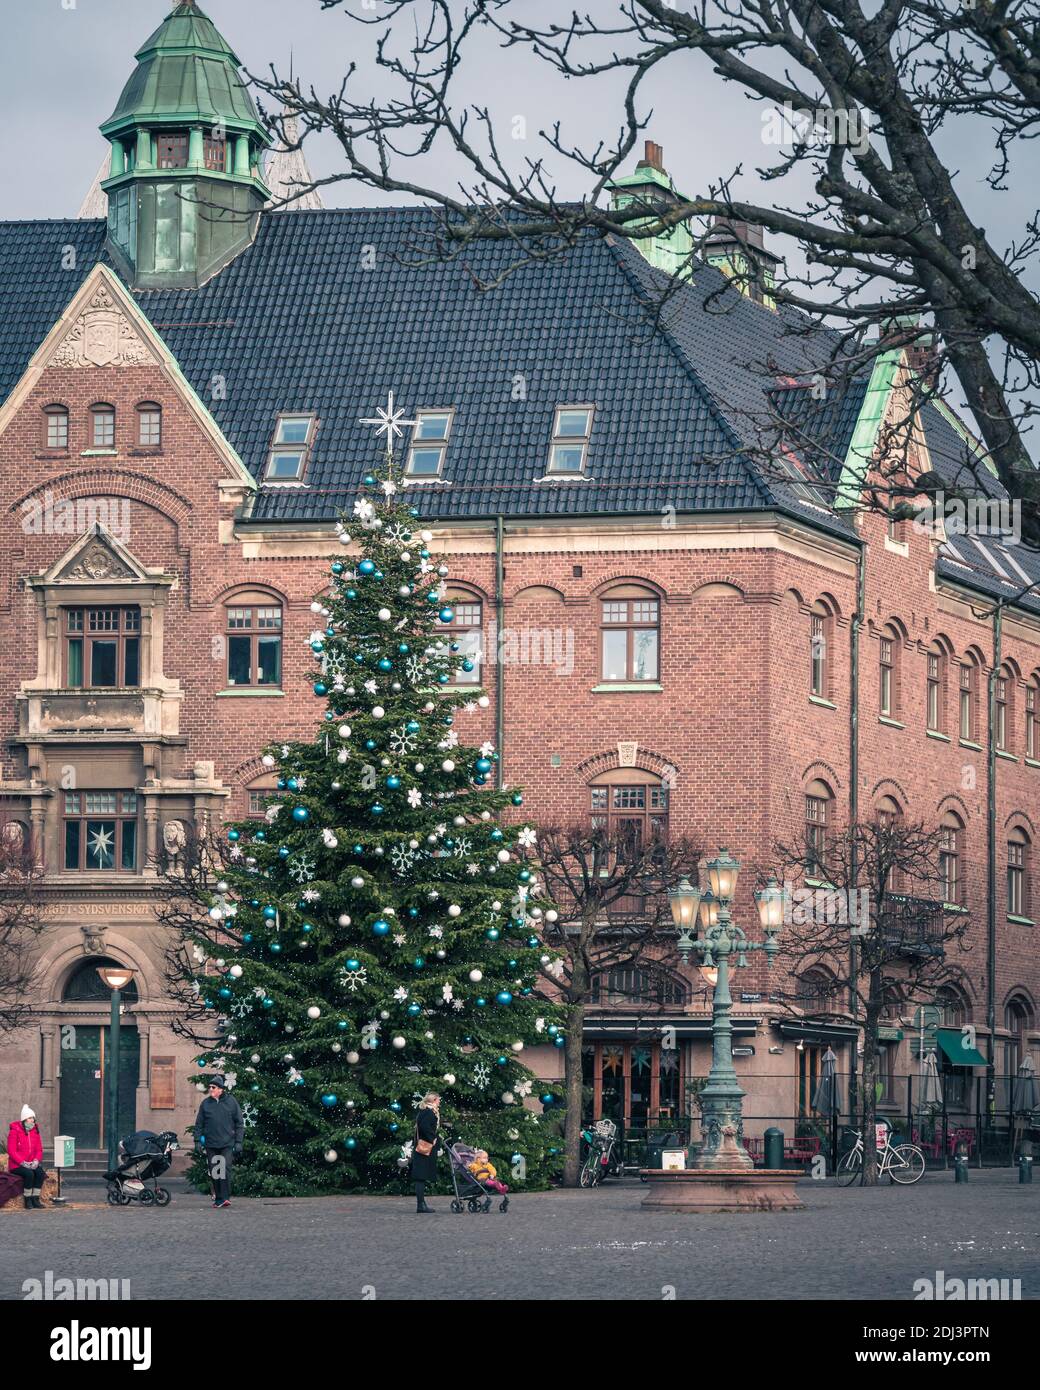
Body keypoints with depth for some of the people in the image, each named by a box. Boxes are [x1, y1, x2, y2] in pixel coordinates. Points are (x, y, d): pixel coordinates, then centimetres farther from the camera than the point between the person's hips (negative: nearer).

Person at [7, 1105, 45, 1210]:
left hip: (32, 1164, 5)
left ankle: (35, 1199, -19)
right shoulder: (15, 1131, -8)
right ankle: (28, 1200, -22)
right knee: (29, 1174, -33)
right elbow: (11, 1151, -12)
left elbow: (39, 1150, 11)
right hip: (16, 1165, -5)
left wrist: (36, 1161, -9)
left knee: (40, 1172, -26)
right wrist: (23, 1163, -20)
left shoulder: (35, 1131, 10)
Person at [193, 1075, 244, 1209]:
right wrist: (198, 1140, 3)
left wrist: (238, 1142, -1)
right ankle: (218, 1198, 11)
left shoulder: (231, 1102, 3)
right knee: (214, 1172, 4)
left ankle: (225, 1197, -14)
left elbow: (239, 1123, 5)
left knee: (225, 1170, -13)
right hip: (211, 1144, 3)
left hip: (227, 1144, -3)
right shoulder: (206, 1103, 9)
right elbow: (199, 1124, 12)